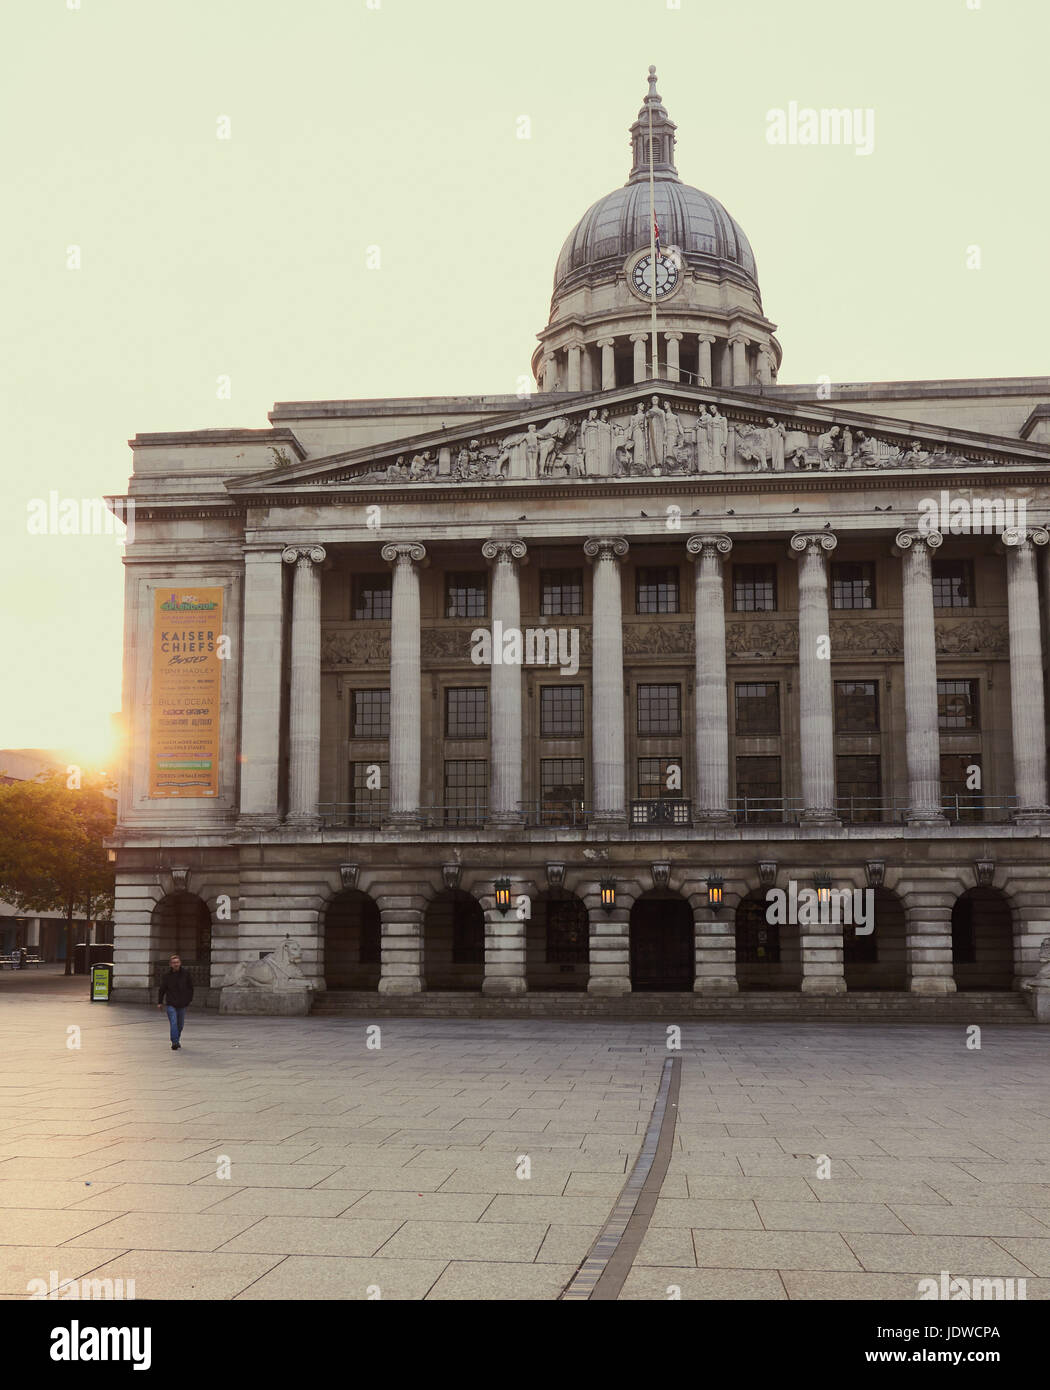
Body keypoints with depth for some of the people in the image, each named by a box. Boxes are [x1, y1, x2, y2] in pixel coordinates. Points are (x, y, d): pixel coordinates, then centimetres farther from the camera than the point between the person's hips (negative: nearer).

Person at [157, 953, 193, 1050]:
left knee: (180, 1025, 12)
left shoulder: (185, 974, -2)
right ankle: (175, 1042, -15)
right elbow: (162, 989, 5)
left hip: (182, 1004, 2)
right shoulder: (167, 976, -4)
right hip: (171, 1004, -2)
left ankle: (177, 1040, 32)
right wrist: (160, 1002, 4)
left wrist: (190, 999, 8)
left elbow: (190, 987, 9)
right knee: (174, 1023, -15)